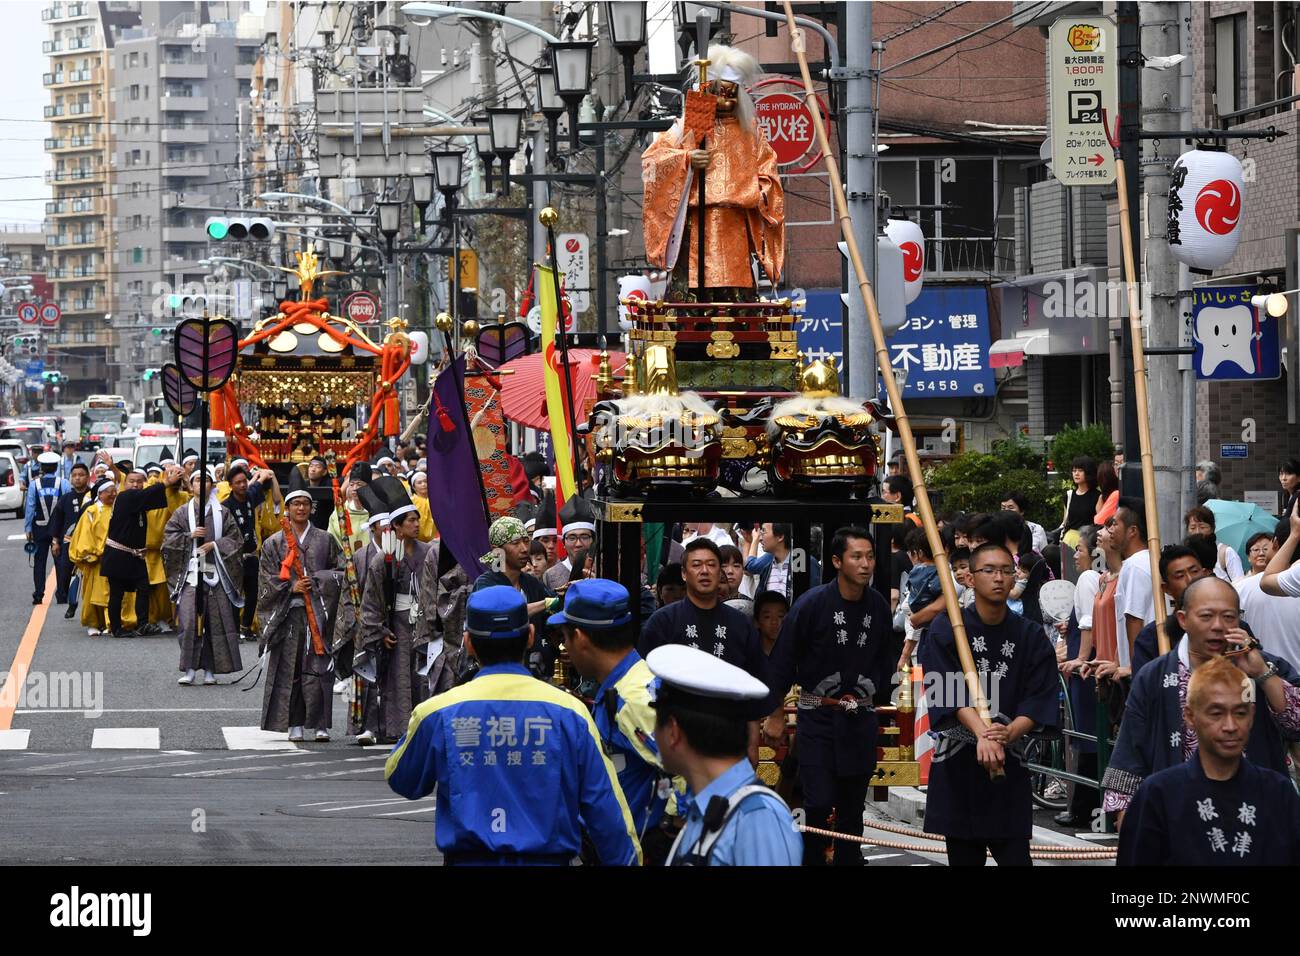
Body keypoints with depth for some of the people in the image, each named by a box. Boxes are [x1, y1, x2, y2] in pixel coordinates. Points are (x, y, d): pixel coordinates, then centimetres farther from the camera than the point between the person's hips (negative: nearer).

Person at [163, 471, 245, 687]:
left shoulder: (222, 513, 10)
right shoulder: (182, 513, 10)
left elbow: (236, 539, 6)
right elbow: (169, 538, 4)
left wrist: (215, 544, -8)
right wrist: (190, 536, -10)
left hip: (216, 573, 1)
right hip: (191, 574, -1)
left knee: (216, 621, -2)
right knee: (189, 621, -11)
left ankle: (210, 670, 5)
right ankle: (189, 669, -8)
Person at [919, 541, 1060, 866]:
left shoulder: (1030, 635, 4)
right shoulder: (945, 629, -1)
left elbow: (1040, 699, -3)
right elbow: (951, 692, -14)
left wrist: (1010, 732, -23)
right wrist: (982, 733, -30)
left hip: (1009, 759, 1)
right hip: (957, 764, -1)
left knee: (1015, 855, -6)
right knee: (964, 856, 3)